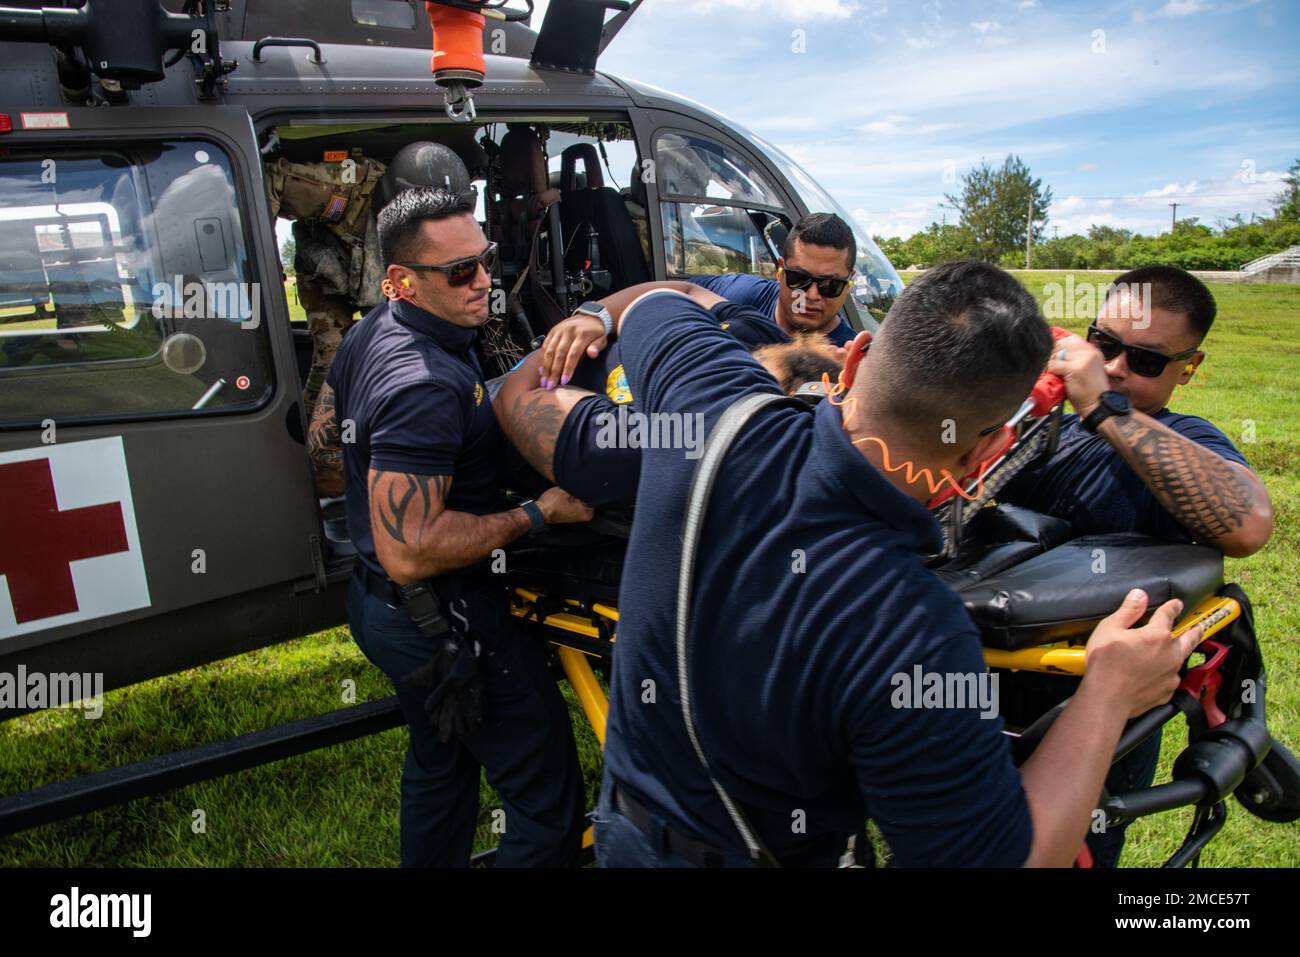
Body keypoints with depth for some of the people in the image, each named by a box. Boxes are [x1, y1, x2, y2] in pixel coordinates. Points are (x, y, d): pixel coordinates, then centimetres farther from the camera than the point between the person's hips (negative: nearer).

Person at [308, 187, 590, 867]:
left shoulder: (371, 331, 3)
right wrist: (539, 514, -24)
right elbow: (410, 552, -32)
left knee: (440, 762, 30)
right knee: (549, 799, -2)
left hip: (377, 602, 11)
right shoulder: (427, 386, -29)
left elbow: (323, 431, 19)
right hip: (442, 620, -11)